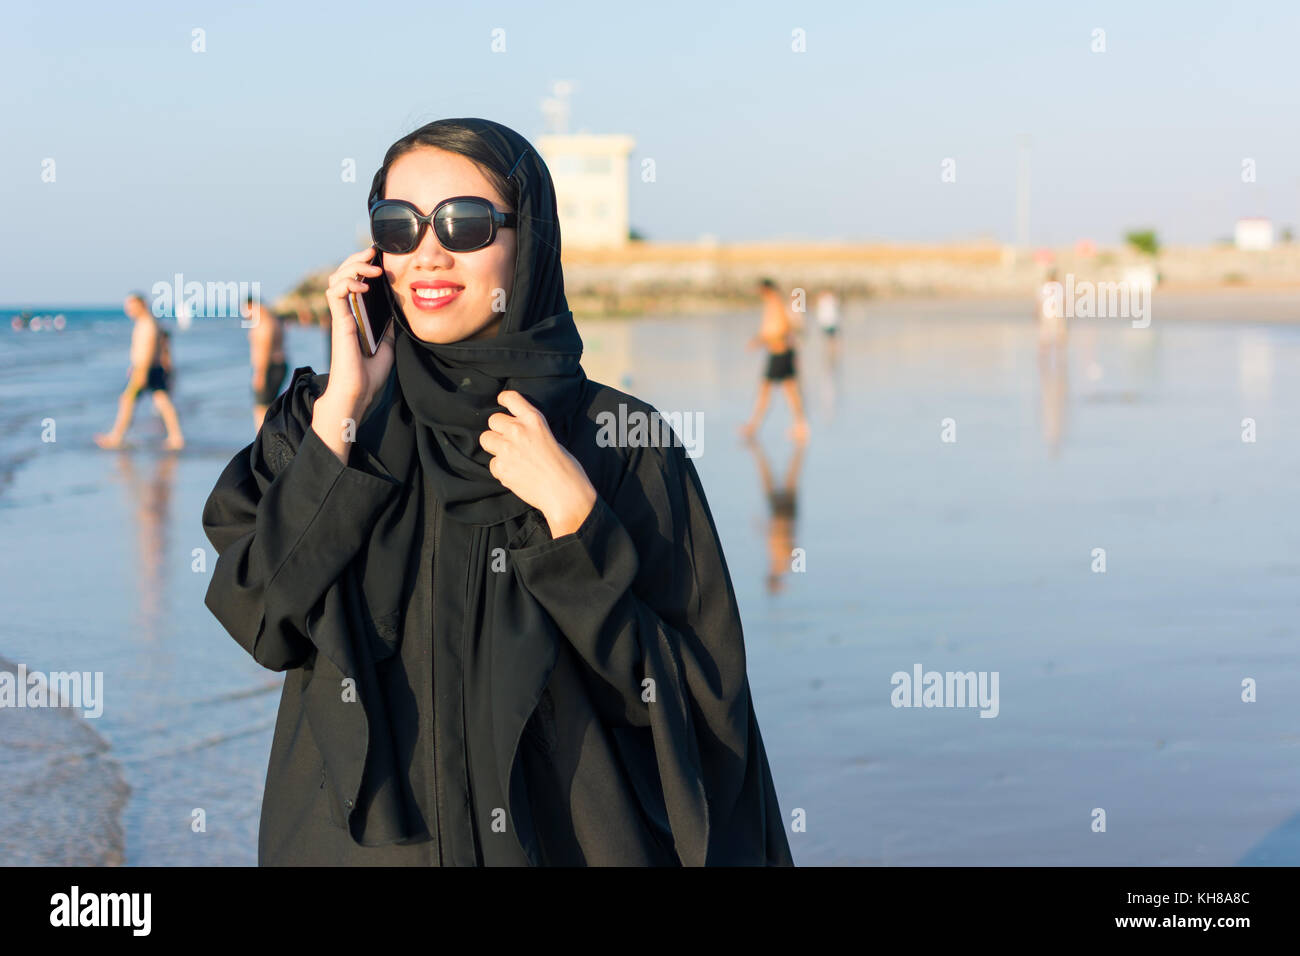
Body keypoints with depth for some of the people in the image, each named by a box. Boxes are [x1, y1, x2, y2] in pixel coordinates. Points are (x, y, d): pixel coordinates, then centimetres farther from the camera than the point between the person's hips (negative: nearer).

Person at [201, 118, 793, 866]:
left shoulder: (621, 445, -8)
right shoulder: (321, 419, 0)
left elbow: (688, 700, -11)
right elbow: (259, 619, -13)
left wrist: (571, 515, -19)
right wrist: (340, 412, -15)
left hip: (566, 837, -1)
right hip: (359, 839, 2)